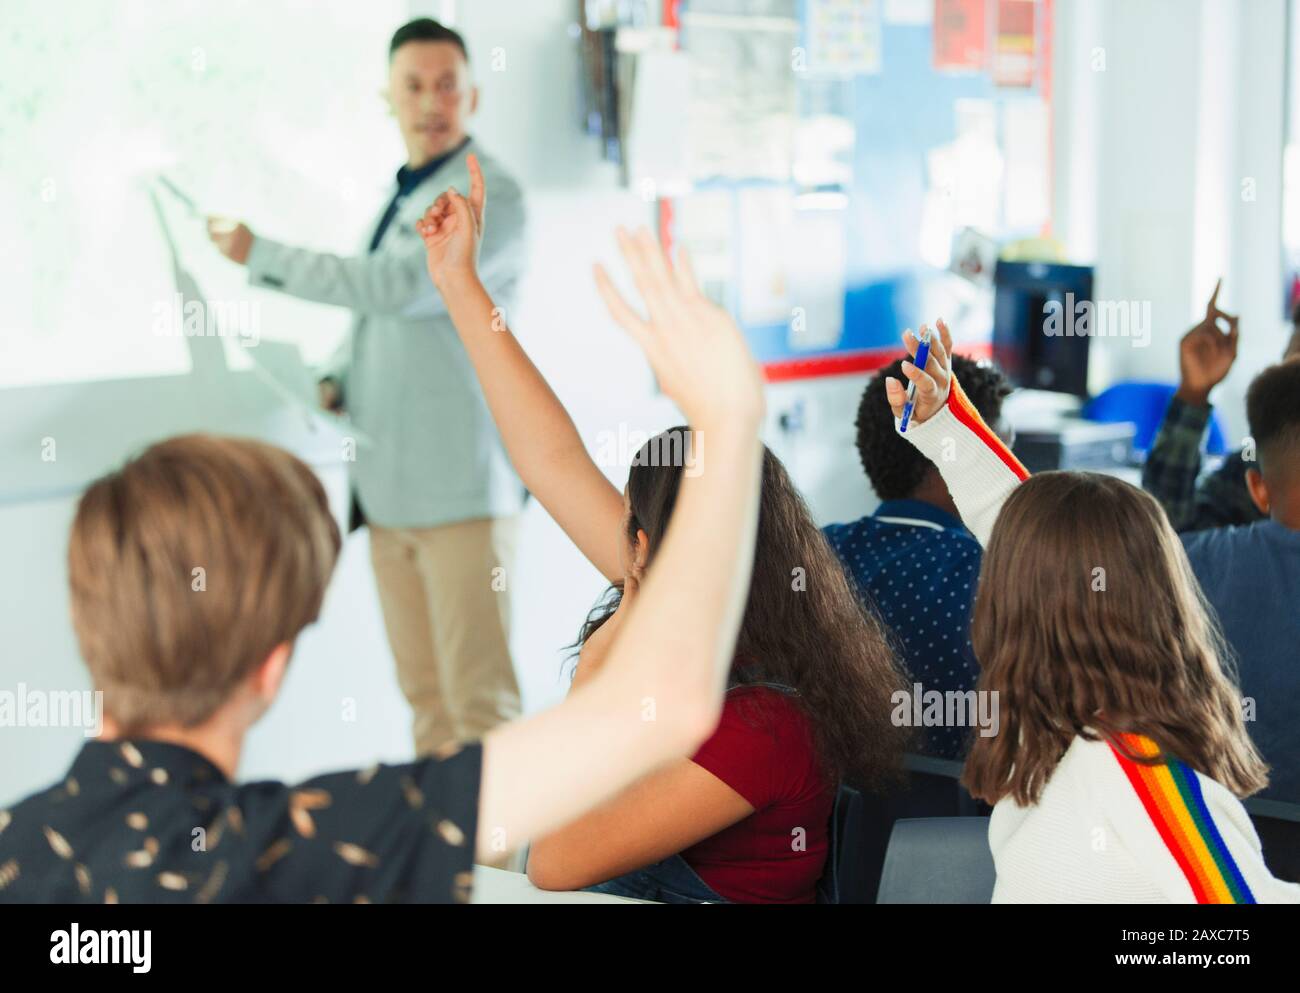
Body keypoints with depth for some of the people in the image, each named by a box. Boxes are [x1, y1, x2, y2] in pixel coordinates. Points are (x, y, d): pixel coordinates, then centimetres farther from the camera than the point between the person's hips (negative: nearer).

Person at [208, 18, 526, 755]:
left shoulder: (490, 196, -8)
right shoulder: (399, 196, 19)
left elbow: (399, 288, -19)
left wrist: (261, 254, -10)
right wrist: (338, 383, 7)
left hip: (461, 484, -8)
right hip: (389, 485, 8)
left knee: (478, 695, -8)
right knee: (422, 691, 10)